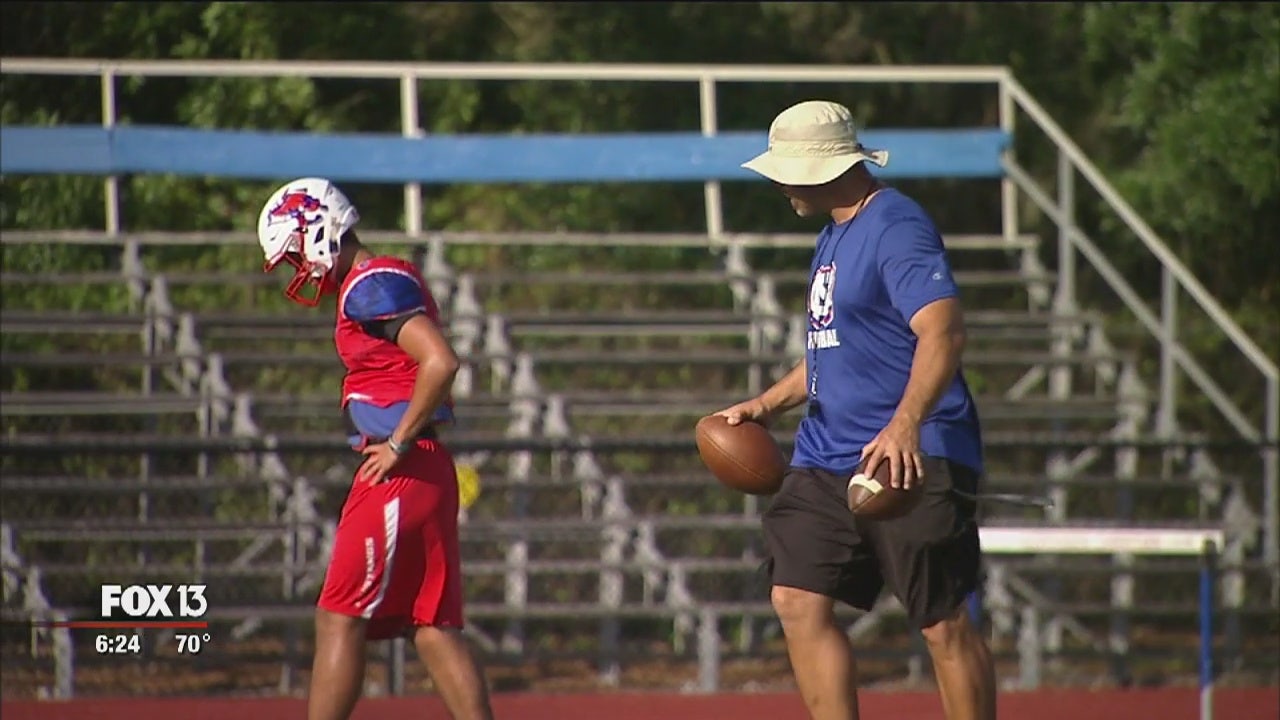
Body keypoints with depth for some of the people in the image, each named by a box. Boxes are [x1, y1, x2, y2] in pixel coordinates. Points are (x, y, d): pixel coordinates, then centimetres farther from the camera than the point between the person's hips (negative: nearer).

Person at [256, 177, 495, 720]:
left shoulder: (372, 286, -13)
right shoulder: (388, 280, 18)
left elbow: (440, 363, -24)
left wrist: (397, 445, -18)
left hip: (399, 473, -10)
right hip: (426, 473, 10)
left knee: (339, 620, -6)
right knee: (434, 628, 7)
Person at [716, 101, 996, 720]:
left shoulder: (897, 228, -13)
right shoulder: (834, 238, 18)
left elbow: (942, 331, -26)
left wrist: (905, 424, -38)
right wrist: (770, 404, 23)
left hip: (915, 460, -10)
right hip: (827, 457, 10)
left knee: (943, 623, -6)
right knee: (798, 601, 0)